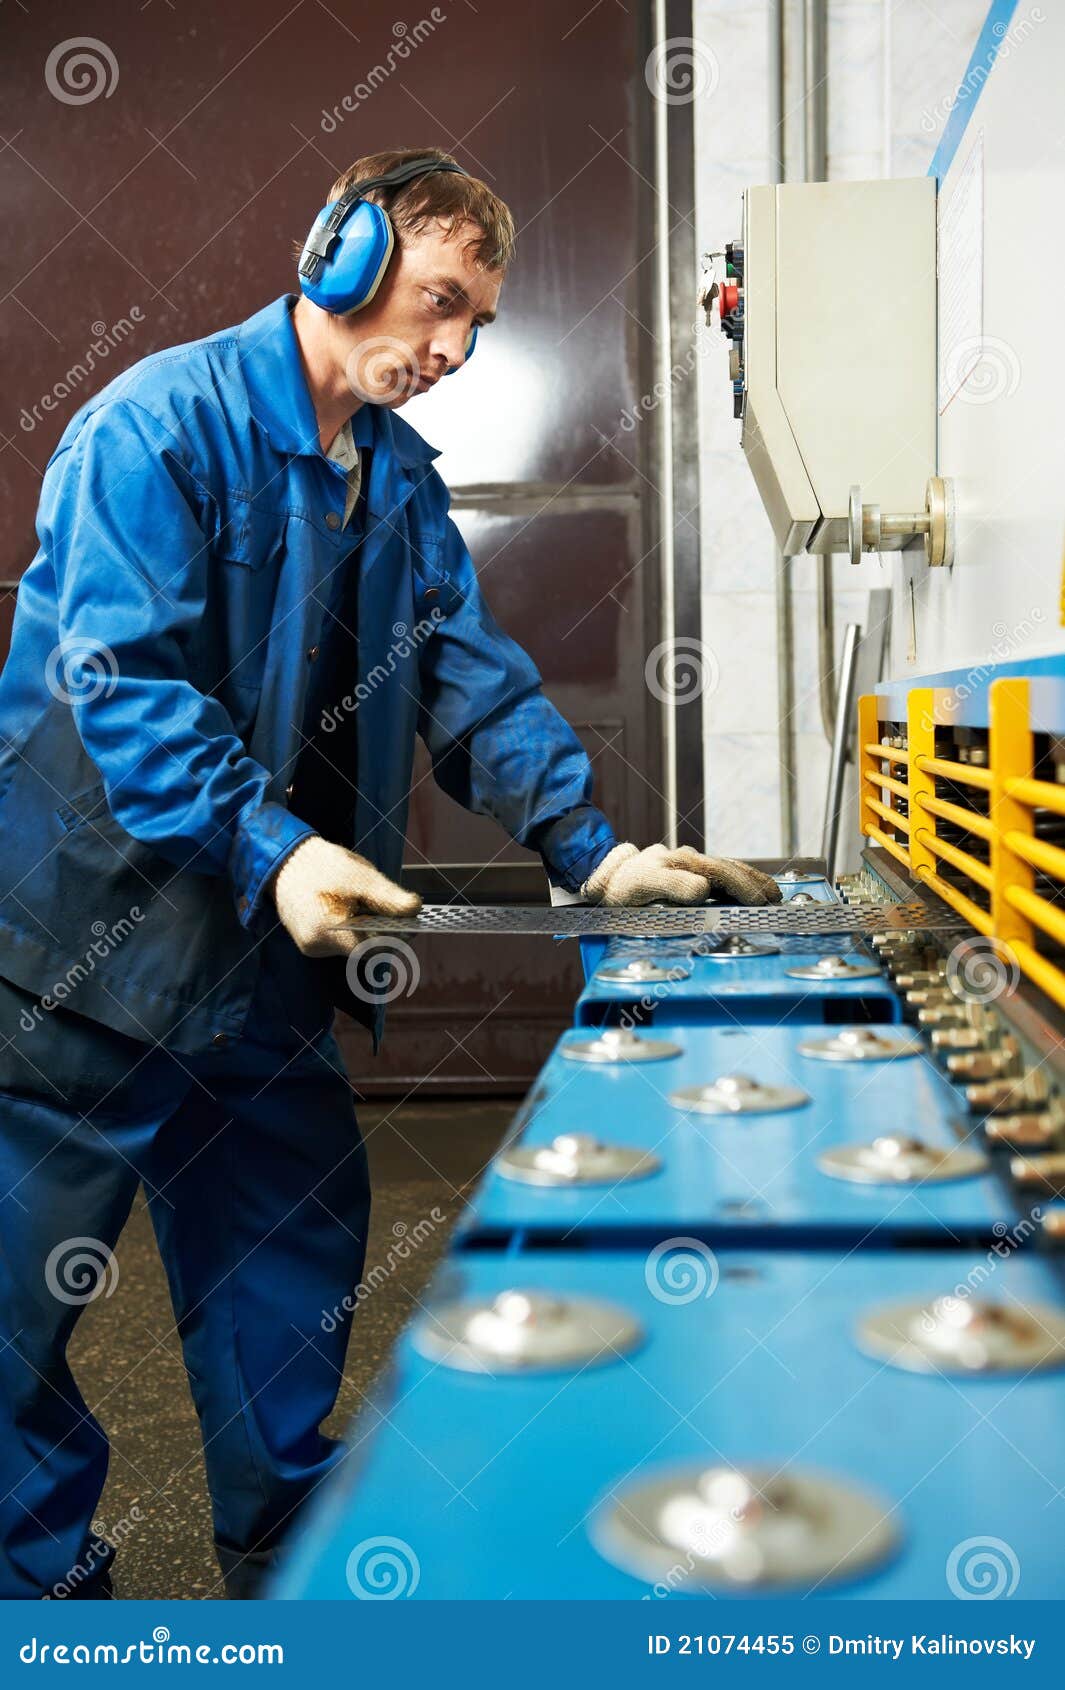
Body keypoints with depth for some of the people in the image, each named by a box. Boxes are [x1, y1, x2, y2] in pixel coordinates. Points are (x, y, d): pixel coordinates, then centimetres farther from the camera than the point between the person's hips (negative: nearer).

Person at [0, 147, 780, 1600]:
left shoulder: (398, 477, 11)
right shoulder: (163, 423, -14)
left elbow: (472, 674, 6)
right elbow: (122, 678, -22)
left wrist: (590, 849, -5)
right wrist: (271, 849, -33)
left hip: (269, 946, 8)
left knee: (298, 1236, 15)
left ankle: (284, 1535, 34)